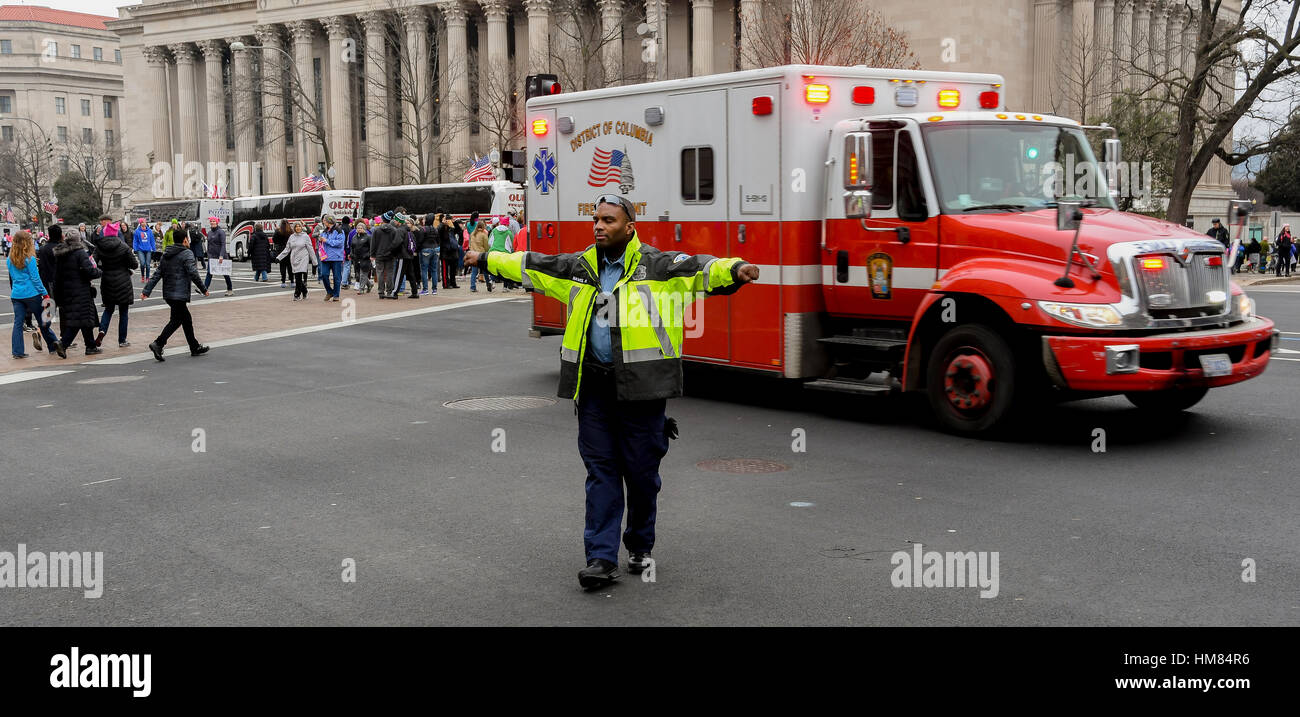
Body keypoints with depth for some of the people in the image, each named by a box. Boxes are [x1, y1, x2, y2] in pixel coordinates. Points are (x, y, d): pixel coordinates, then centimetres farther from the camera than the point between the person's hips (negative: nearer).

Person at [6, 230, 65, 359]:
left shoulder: (10, 260, 6)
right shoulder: (29, 259, -11)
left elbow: (12, 277, 14)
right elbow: (35, 278, -11)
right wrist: (45, 294, -6)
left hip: (16, 294, 5)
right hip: (31, 294, -5)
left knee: (18, 323, 5)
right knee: (43, 321, 4)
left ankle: (18, 352, 4)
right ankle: (53, 345, 6)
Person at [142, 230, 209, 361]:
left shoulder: (166, 254, 15)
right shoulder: (187, 253, -9)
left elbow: (157, 274, 12)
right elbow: (193, 274, -16)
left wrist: (147, 290, 10)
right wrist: (204, 289, -8)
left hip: (168, 294, 9)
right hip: (180, 294, -9)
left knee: (187, 319, 17)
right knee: (175, 321, -6)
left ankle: (195, 347, 23)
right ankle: (158, 344, -19)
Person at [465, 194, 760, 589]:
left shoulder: (659, 266, -4)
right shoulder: (578, 267, 12)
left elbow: (701, 269, -19)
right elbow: (529, 265, 25)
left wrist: (735, 270, -38)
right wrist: (486, 259, 33)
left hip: (640, 388, -4)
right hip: (594, 387, 4)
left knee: (641, 471, 6)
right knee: (600, 469, 4)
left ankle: (641, 547, 28)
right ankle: (602, 559, 7)